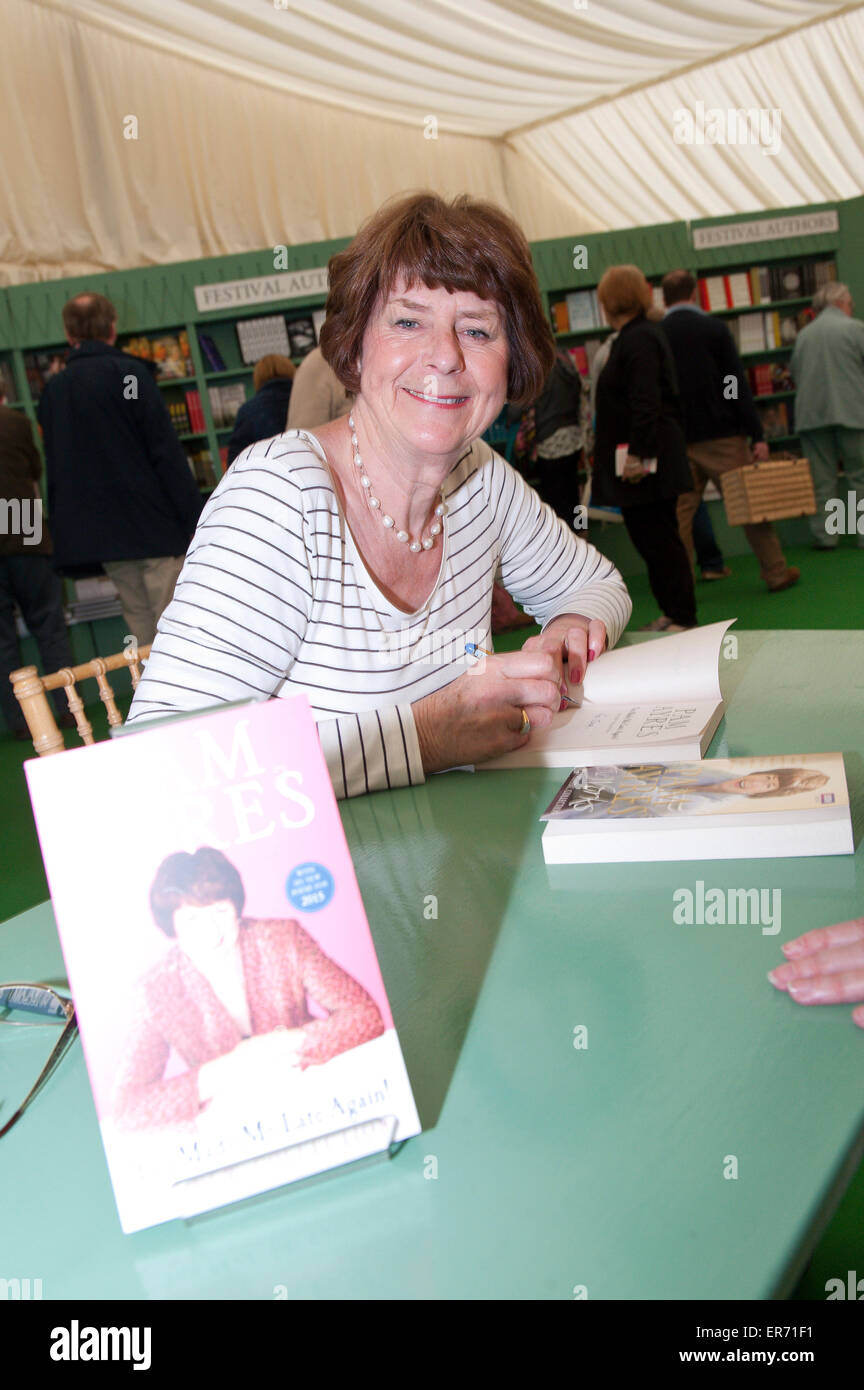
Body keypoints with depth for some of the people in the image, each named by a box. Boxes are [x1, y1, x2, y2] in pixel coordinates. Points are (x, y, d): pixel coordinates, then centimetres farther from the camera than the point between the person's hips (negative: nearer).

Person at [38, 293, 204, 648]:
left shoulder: (53, 390, 11)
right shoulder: (128, 373, -7)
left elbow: (55, 468, 15)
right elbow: (166, 450, -12)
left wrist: (68, 535, 22)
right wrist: (194, 518, -10)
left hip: (96, 534, 6)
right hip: (154, 525, -6)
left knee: (143, 634, 12)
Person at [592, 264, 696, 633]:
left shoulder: (638, 340, -15)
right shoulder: (635, 336, 17)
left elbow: (646, 402, -23)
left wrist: (638, 454, -25)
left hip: (646, 462, -10)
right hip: (648, 460, 10)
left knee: (659, 538, -5)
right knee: (652, 537, 14)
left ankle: (682, 618, 2)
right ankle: (671, 615, 21)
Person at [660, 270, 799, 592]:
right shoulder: (714, 328, -3)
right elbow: (738, 386, -7)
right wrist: (757, 435, -5)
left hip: (676, 441, 2)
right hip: (721, 434, -2)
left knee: (680, 513, 6)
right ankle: (776, 573, 15)